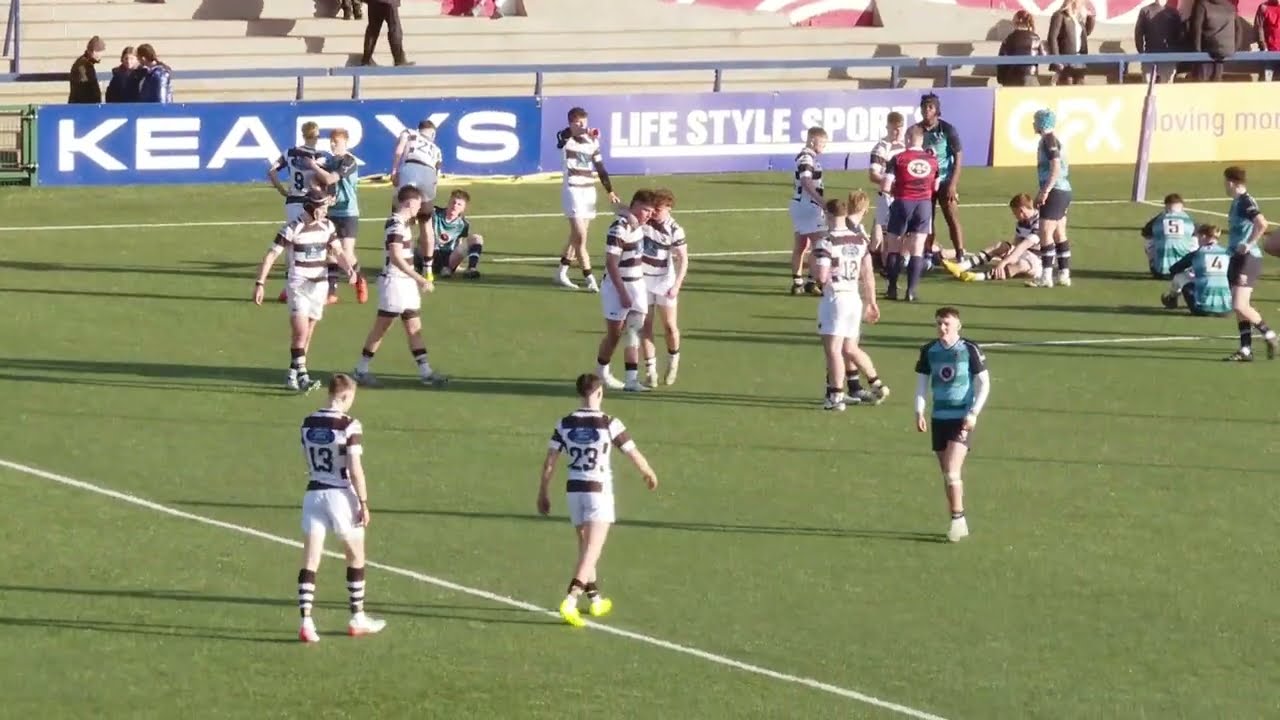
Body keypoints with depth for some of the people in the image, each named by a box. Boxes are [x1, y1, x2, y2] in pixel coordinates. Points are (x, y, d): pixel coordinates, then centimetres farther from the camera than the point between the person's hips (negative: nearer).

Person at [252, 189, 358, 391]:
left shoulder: (327, 226, 4)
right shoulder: (292, 229, -13)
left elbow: (338, 252, 4)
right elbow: (271, 256, -12)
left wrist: (349, 268, -16)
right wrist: (260, 283, -18)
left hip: (320, 285, 5)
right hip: (298, 286, -5)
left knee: (307, 335, 9)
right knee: (301, 331, -16)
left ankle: (292, 376, 18)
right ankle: (302, 376, -17)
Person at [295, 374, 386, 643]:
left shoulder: (308, 423, 2)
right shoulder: (349, 426, -15)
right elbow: (355, 470, -16)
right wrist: (364, 504, -8)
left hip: (313, 494, 4)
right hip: (341, 495, -4)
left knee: (310, 560, 3)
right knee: (356, 557, 16)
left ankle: (306, 621, -6)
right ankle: (357, 619, 25)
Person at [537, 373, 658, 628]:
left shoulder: (565, 424, -1)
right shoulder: (609, 424, -11)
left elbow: (549, 462, -1)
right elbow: (634, 454, -2)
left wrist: (542, 494, 9)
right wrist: (649, 473, 18)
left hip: (574, 490, 4)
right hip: (599, 492, -4)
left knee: (585, 547, 21)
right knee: (592, 552, -6)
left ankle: (595, 598, 31)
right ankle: (570, 601, -22)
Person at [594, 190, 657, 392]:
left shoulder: (637, 223, 4)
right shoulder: (619, 229, -21)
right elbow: (611, 264, -21)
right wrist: (623, 294, -21)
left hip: (637, 284, 7)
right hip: (618, 286, -7)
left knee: (634, 333, 1)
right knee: (615, 334, 4)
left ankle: (632, 379, -1)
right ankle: (601, 373, 25)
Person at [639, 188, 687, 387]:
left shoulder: (674, 230, -14)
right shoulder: (643, 220, -7)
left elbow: (683, 259, -10)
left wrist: (677, 285, -18)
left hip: (664, 282, -2)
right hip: (642, 280, 2)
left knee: (670, 326, 3)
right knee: (645, 326, 0)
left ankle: (673, 361, 30)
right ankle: (650, 371, 3)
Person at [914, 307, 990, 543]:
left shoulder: (970, 350, -7)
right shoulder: (929, 351, 4)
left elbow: (984, 383, -4)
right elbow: (922, 382, 12)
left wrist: (974, 413, -12)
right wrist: (919, 412, 1)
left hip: (962, 418, -5)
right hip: (939, 418, 5)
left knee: (952, 471, -16)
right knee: (947, 474, 7)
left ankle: (958, 519, -6)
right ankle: (959, 524, 16)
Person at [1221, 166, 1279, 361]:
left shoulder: (1246, 202, -17)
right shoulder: (1237, 202, 13)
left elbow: (1262, 224, -31)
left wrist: (1249, 244, -26)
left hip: (1247, 258, -10)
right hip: (1237, 258, 10)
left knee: (1240, 306, -15)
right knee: (1239, 308, 9)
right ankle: (1246, 350, 12)